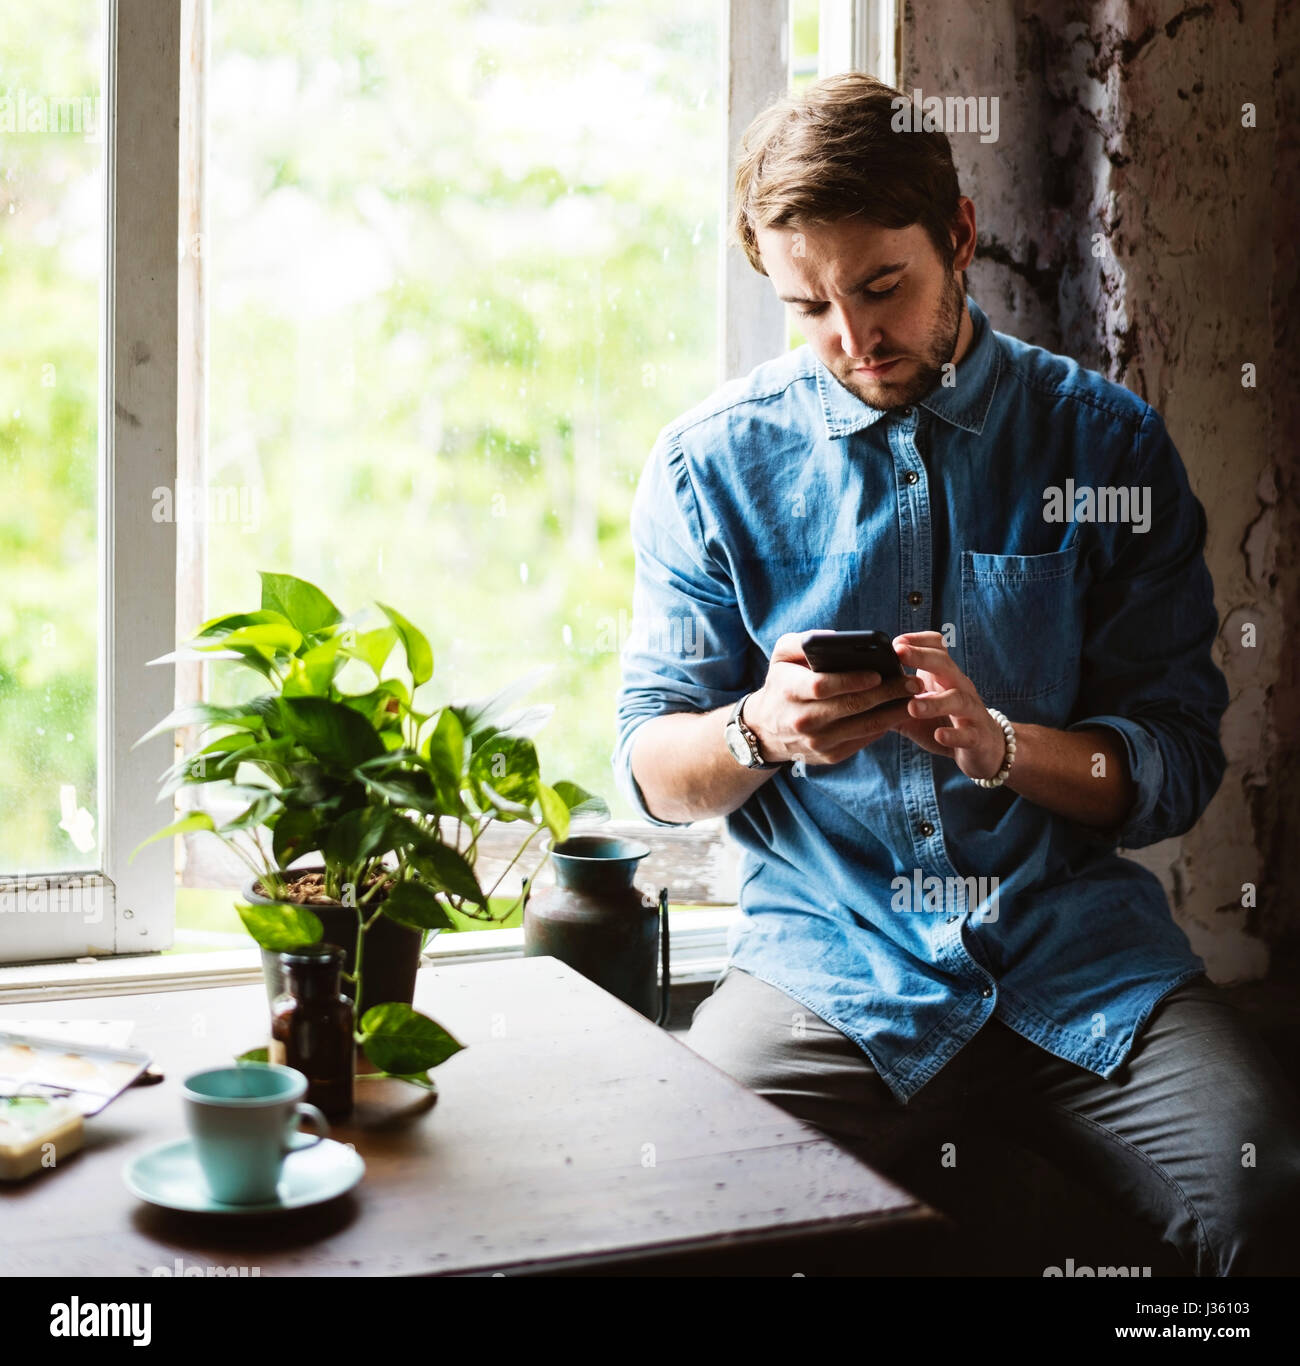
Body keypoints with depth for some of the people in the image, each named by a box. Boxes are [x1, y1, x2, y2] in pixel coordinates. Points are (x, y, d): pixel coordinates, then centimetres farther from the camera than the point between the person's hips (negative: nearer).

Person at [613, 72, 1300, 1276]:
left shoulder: (1108, 443, 5)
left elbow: (1178, 767, 3)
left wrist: (1001, 745, -17)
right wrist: (759, 731, -17)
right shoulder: (713, 462, 5)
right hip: (827, 957, 1)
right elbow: (653, 769, 6)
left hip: (1077, 948, 0)